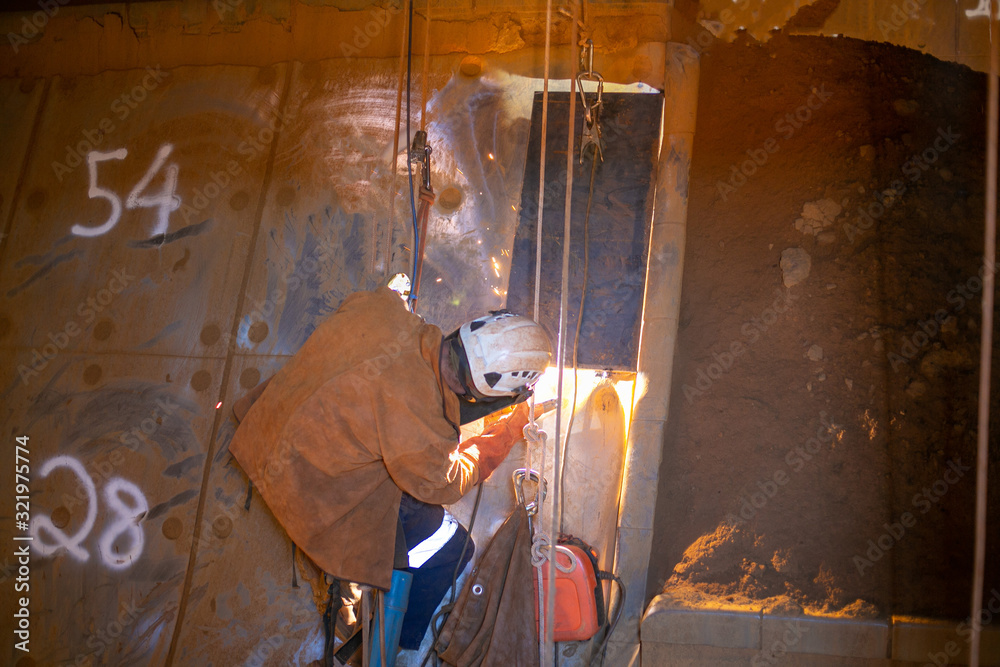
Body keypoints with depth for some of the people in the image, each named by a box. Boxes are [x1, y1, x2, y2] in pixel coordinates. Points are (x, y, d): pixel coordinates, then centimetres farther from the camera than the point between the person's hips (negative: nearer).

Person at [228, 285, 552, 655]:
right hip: (312, 495, -8)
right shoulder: (414, 410, -35)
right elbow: (444, 484, -14)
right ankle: (397, 647, 26)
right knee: (452, 548, 4)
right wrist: (510, 429, -3)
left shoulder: (382, 307, -19)